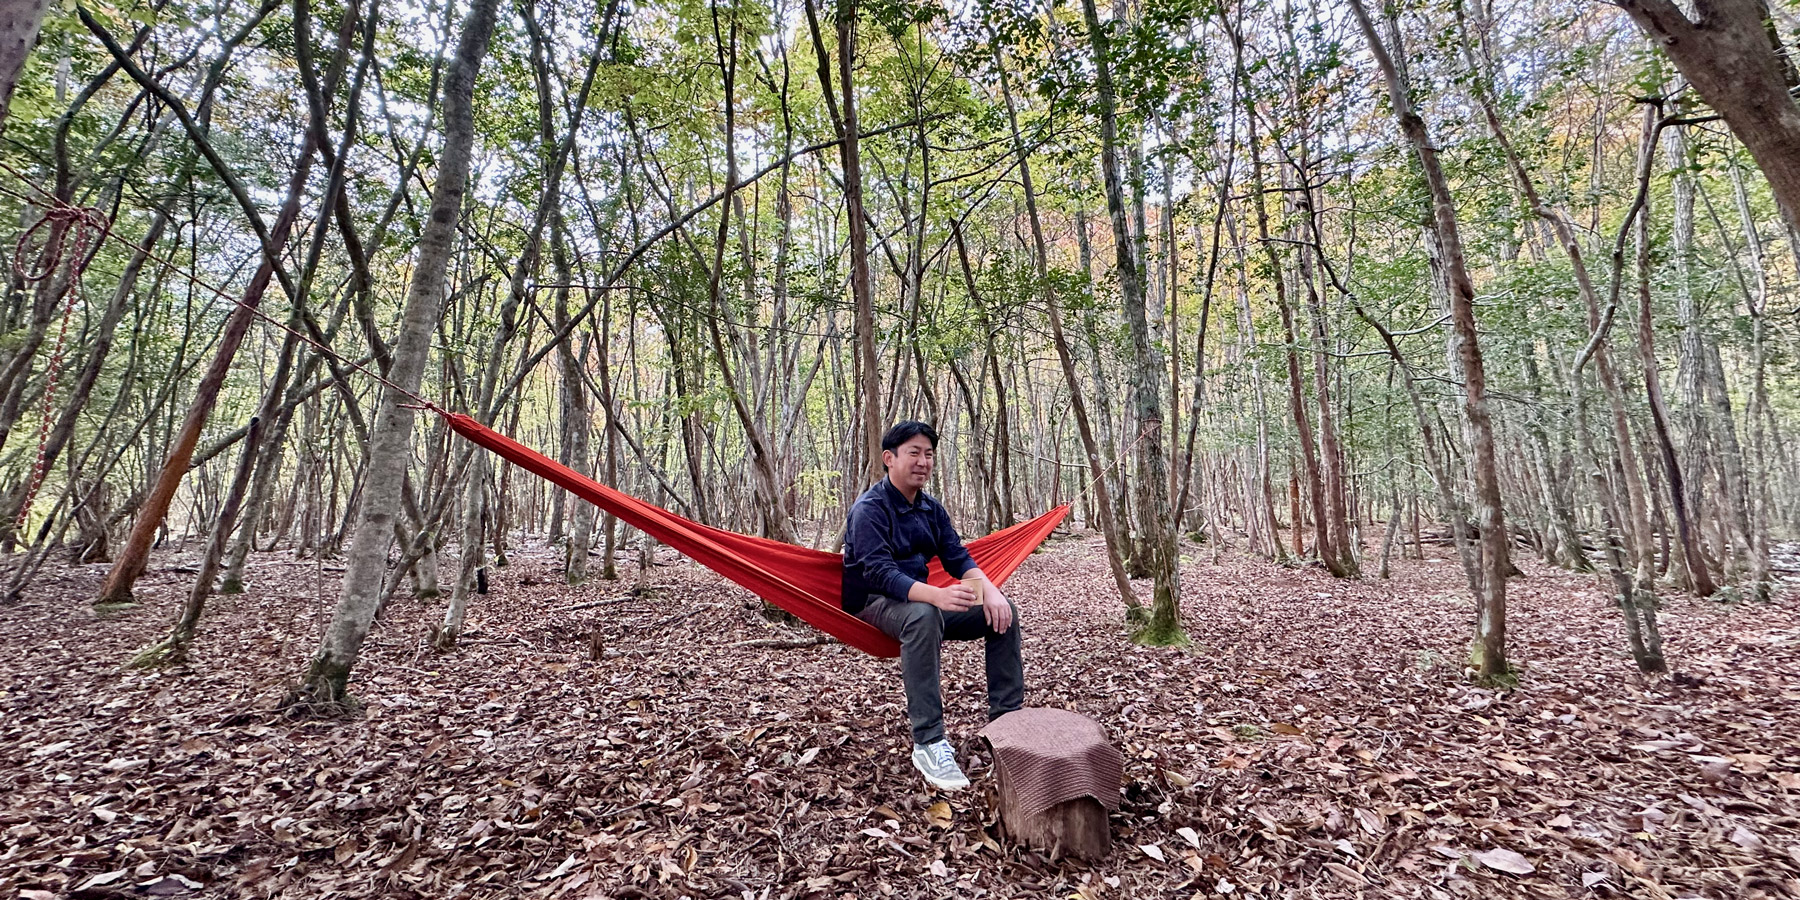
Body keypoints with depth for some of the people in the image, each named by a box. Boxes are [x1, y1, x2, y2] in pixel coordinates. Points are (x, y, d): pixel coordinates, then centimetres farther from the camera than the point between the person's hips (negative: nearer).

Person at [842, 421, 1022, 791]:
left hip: (922, 599, 7)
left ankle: (1006, 719, -1)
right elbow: (880, 573, -28)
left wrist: (989, 589, -19)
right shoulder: (869, 509, -17)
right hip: (873, 602, -7)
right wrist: (936, 595, -45)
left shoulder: (931, 508, 7)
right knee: (923, 615, -40)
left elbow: (958, 557, 3)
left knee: (1002, 609, -8)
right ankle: (928, 744, -34)